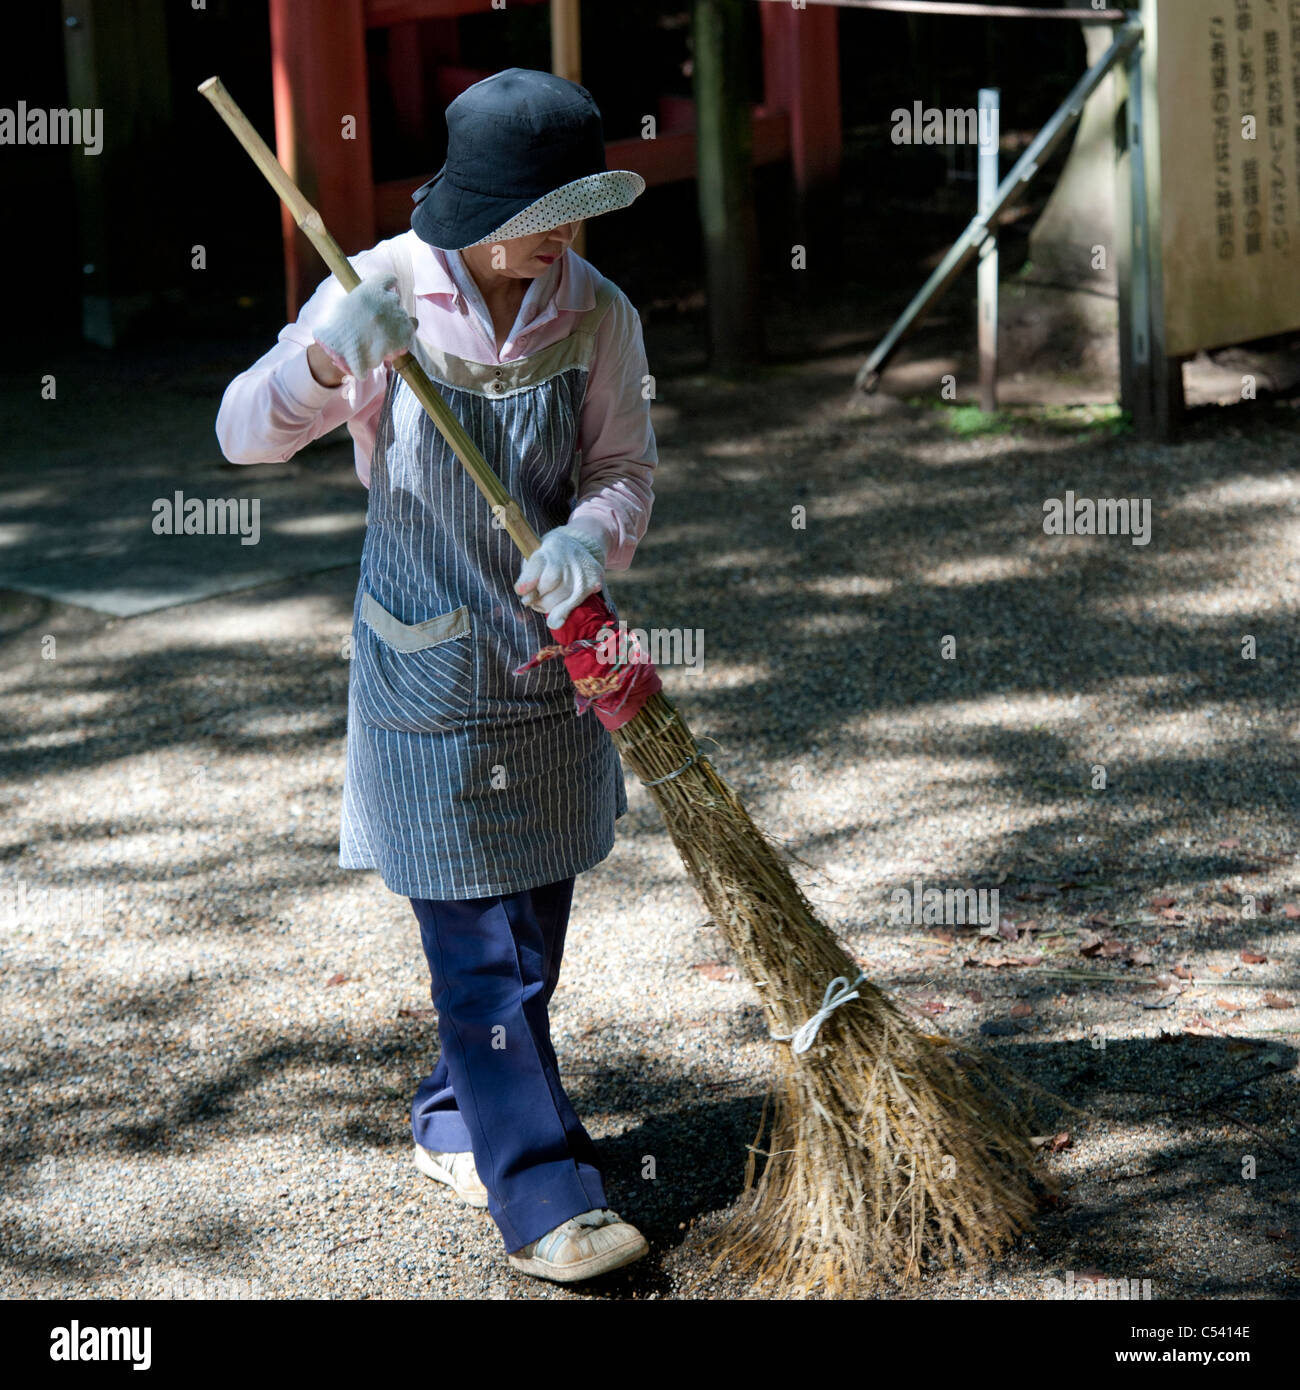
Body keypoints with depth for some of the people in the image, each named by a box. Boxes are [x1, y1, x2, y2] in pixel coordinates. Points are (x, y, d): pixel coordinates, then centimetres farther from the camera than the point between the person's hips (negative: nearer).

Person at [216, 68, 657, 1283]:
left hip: (552, 663, 4)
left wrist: (589, 538, -26)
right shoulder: (384, 295, -12)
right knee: (477, 946, -5)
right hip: (427, 670, -4)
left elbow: (625, 468, -3)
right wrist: (327, 361, -34)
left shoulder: (596, 314, -4)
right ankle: (541, 1196, -2)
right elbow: (245, 433, -14)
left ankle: (457, 1126, 35)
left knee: (533, 931, 15)